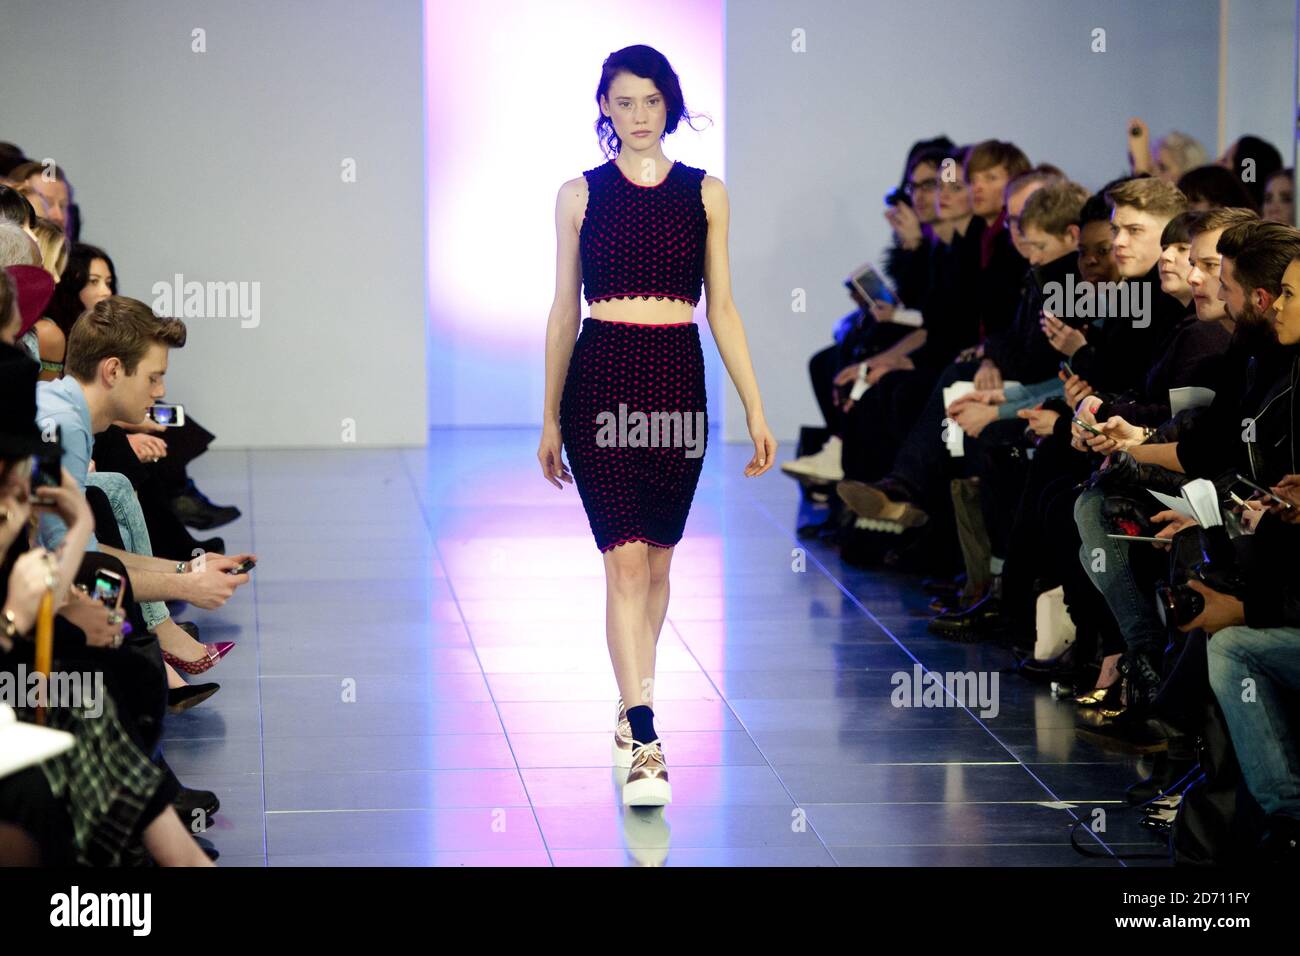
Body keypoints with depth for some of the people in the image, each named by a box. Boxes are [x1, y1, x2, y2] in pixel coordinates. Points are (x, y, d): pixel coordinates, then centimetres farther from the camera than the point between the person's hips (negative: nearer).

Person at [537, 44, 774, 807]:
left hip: (676, 383, 2)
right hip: (600, 380, -2)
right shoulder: (581, 194, 4)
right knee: (626, 559, -10)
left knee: (657, 560, 11)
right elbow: (564, 309, 8)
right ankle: (643, 743, -14)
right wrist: (551, 419, 9)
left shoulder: (704, 194, 6)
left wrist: (756, 407, 2)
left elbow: (723, 306, 7)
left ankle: (634, 706, 30)